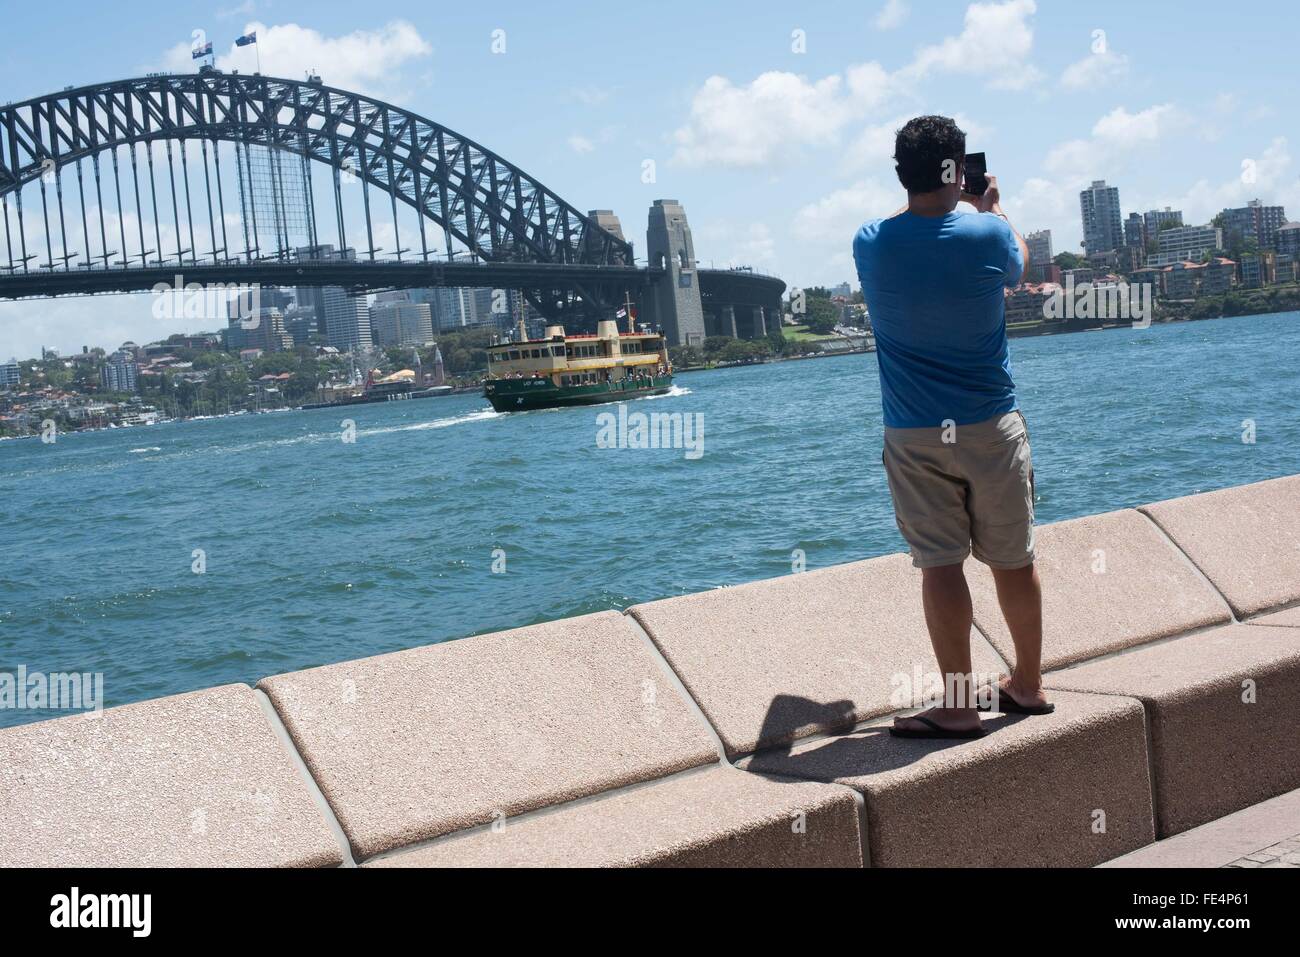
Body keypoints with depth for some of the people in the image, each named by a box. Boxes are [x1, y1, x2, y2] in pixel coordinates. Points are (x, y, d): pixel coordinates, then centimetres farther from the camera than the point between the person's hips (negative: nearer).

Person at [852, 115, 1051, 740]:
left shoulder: (871, 243, -5)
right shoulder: (988, 234, -9)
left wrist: (929, 197, 34)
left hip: (913, 435, 0)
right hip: (990, 428, 0)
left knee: (939, 564, 2)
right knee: (1013, 559, 12)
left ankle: (959, 707, 4)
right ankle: (1029, 685, 25)